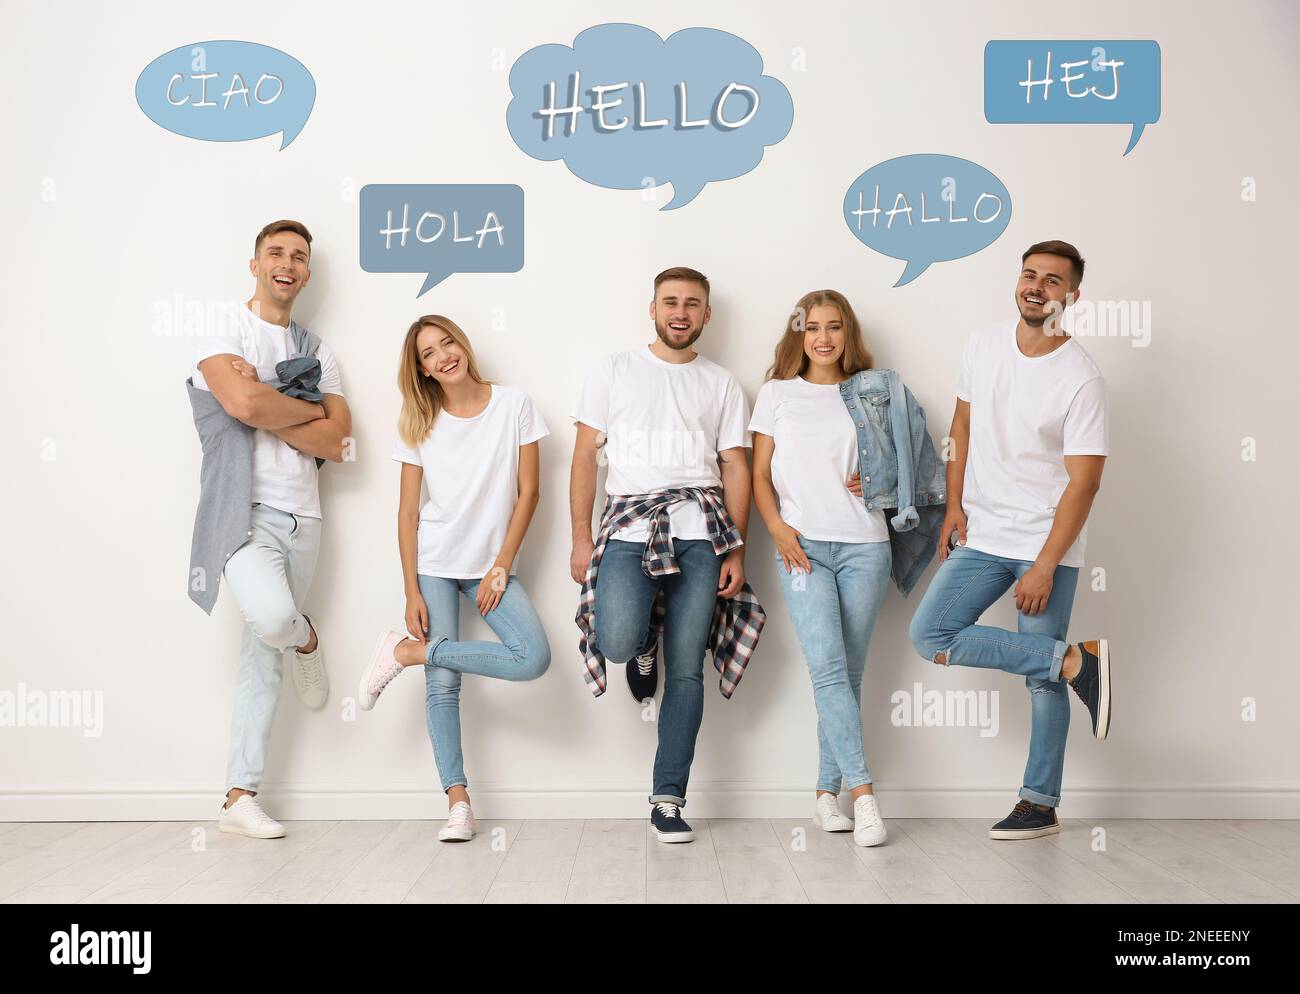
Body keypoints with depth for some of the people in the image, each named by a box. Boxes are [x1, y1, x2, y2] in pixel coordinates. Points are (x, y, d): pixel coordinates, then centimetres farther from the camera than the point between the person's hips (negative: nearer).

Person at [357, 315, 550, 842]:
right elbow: (408, 512, 0)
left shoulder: (514, 405, -3)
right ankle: (458, 800, 2)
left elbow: (527, 493, -2)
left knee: (534, 658, -20)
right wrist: (412, 593, -6)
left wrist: (500, 569, -7)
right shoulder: (420, 424, 0)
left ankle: (409, 651, -7)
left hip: (491, 563, 0)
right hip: (434, 563, 0)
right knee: (442, 684, -7)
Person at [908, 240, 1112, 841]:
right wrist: (954, 506, 8)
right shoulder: (984, 347, 4)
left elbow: (1084, 481, -14)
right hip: (981, 537, 5)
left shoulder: (1081, 379, -13)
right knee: (929, 634, -9)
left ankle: (1040, 804, 11)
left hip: (1047, 545, -5)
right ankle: (1077, 661, -4)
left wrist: (1044, 566, -19)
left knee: (1044, 681, -2)